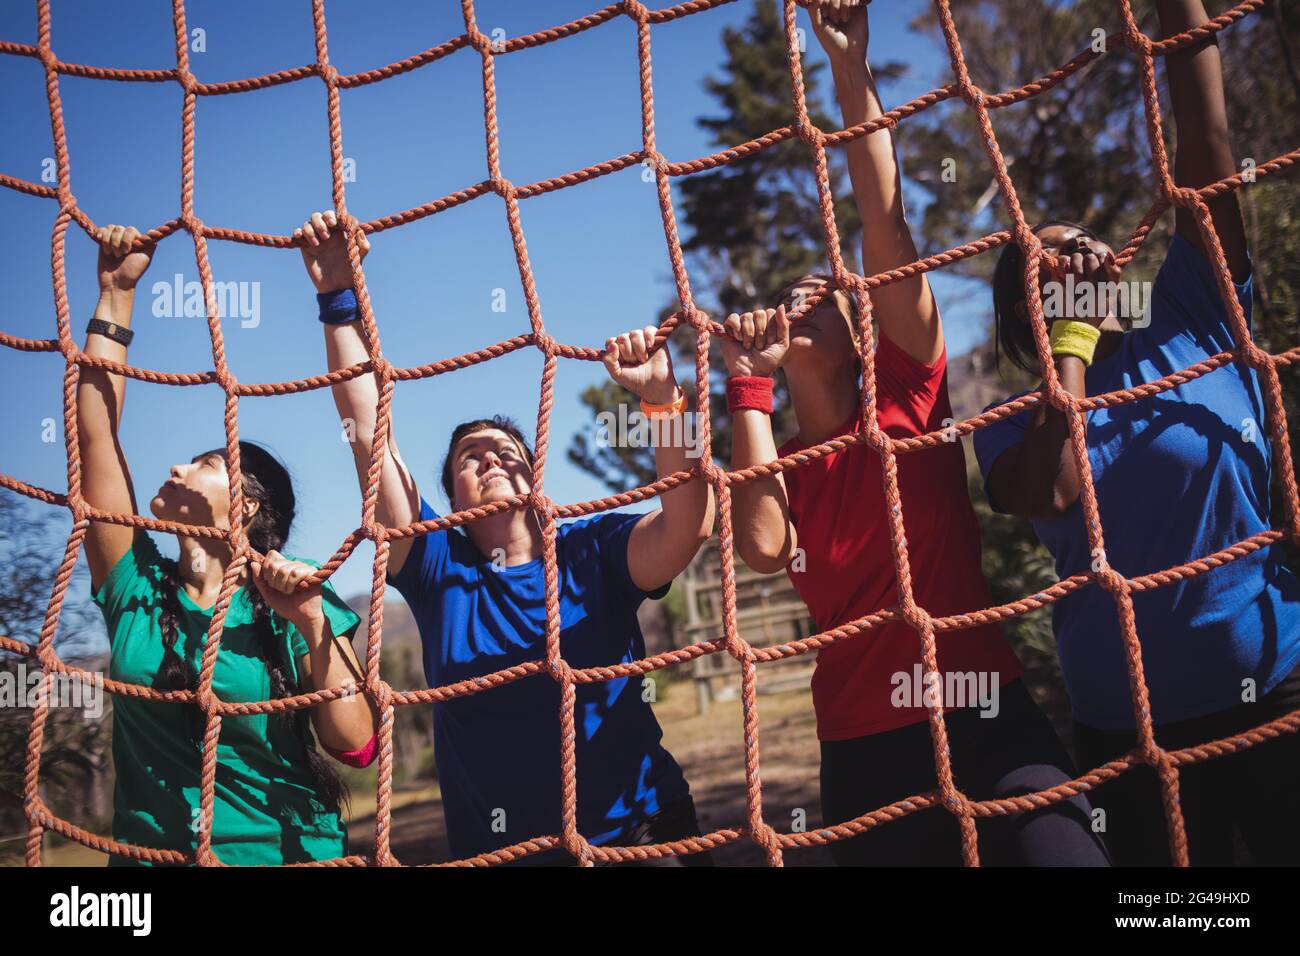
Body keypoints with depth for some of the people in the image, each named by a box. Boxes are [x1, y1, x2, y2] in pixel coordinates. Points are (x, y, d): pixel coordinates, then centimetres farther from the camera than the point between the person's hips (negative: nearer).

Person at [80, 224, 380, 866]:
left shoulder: (290, 603, -5)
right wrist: (116, 294, -4)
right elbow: (96, 429, -5)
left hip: (287, 848, -2)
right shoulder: (137, 587, 0)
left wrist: (313, 624, -22)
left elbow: (356, 746, -12)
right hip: (149, 847, 2)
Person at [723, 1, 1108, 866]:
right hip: (864, 745, 3)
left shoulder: (911, 399, 5)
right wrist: (749, 386, -8)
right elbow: (765, 548, -13)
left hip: (986, 716, -3)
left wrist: (852, 72, -11)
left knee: (1064, 853, -20)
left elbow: (889, 238, -5)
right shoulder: (778, 463, 11)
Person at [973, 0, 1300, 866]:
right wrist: (1073, 339, -15)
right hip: (1132, 729, -1)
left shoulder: (1191, 328, 2)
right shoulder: (1015, 425, -1)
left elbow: (1206, 138, -4)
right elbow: (1051, 496, -25)